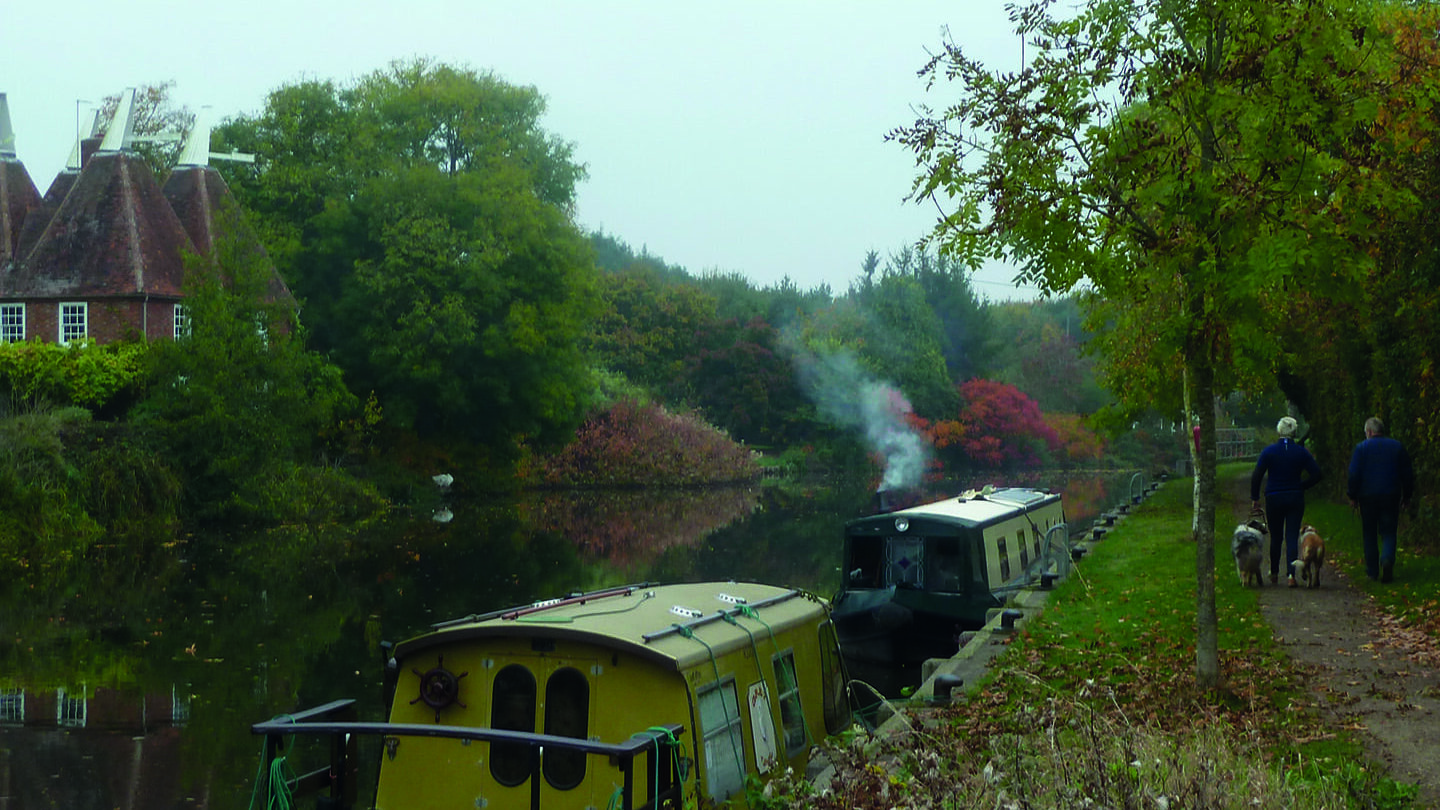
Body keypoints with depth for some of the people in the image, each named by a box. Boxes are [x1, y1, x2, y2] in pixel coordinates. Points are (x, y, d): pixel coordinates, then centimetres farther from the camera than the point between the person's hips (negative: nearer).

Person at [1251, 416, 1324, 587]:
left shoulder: (1268, 451, -6)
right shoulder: (1301, 452, -2)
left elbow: (1256, 476, -9)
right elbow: (1317, 475, -3)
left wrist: (1255, 497, 0)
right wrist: (1301, 486, 9)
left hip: (1274, 498, 0)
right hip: (1296, 499, 0)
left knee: (1275, 537, 14)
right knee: (1292, 537, -1)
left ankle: (1274, 573, 24)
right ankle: (1291, 574, -14)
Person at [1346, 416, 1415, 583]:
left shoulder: (1361, 448, -4)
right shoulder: (1397, 447, 5)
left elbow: (1353, 475, -7)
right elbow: (1408, 474, 9)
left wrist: (1352, 496, 3)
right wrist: (1407, 496, 17)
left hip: (1368, 497, -1)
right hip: (1391, 498, 1)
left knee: (1369, 534, 9)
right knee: (1388, 533, 3)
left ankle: (1372, 570, 12)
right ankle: (1387, 560, -24)